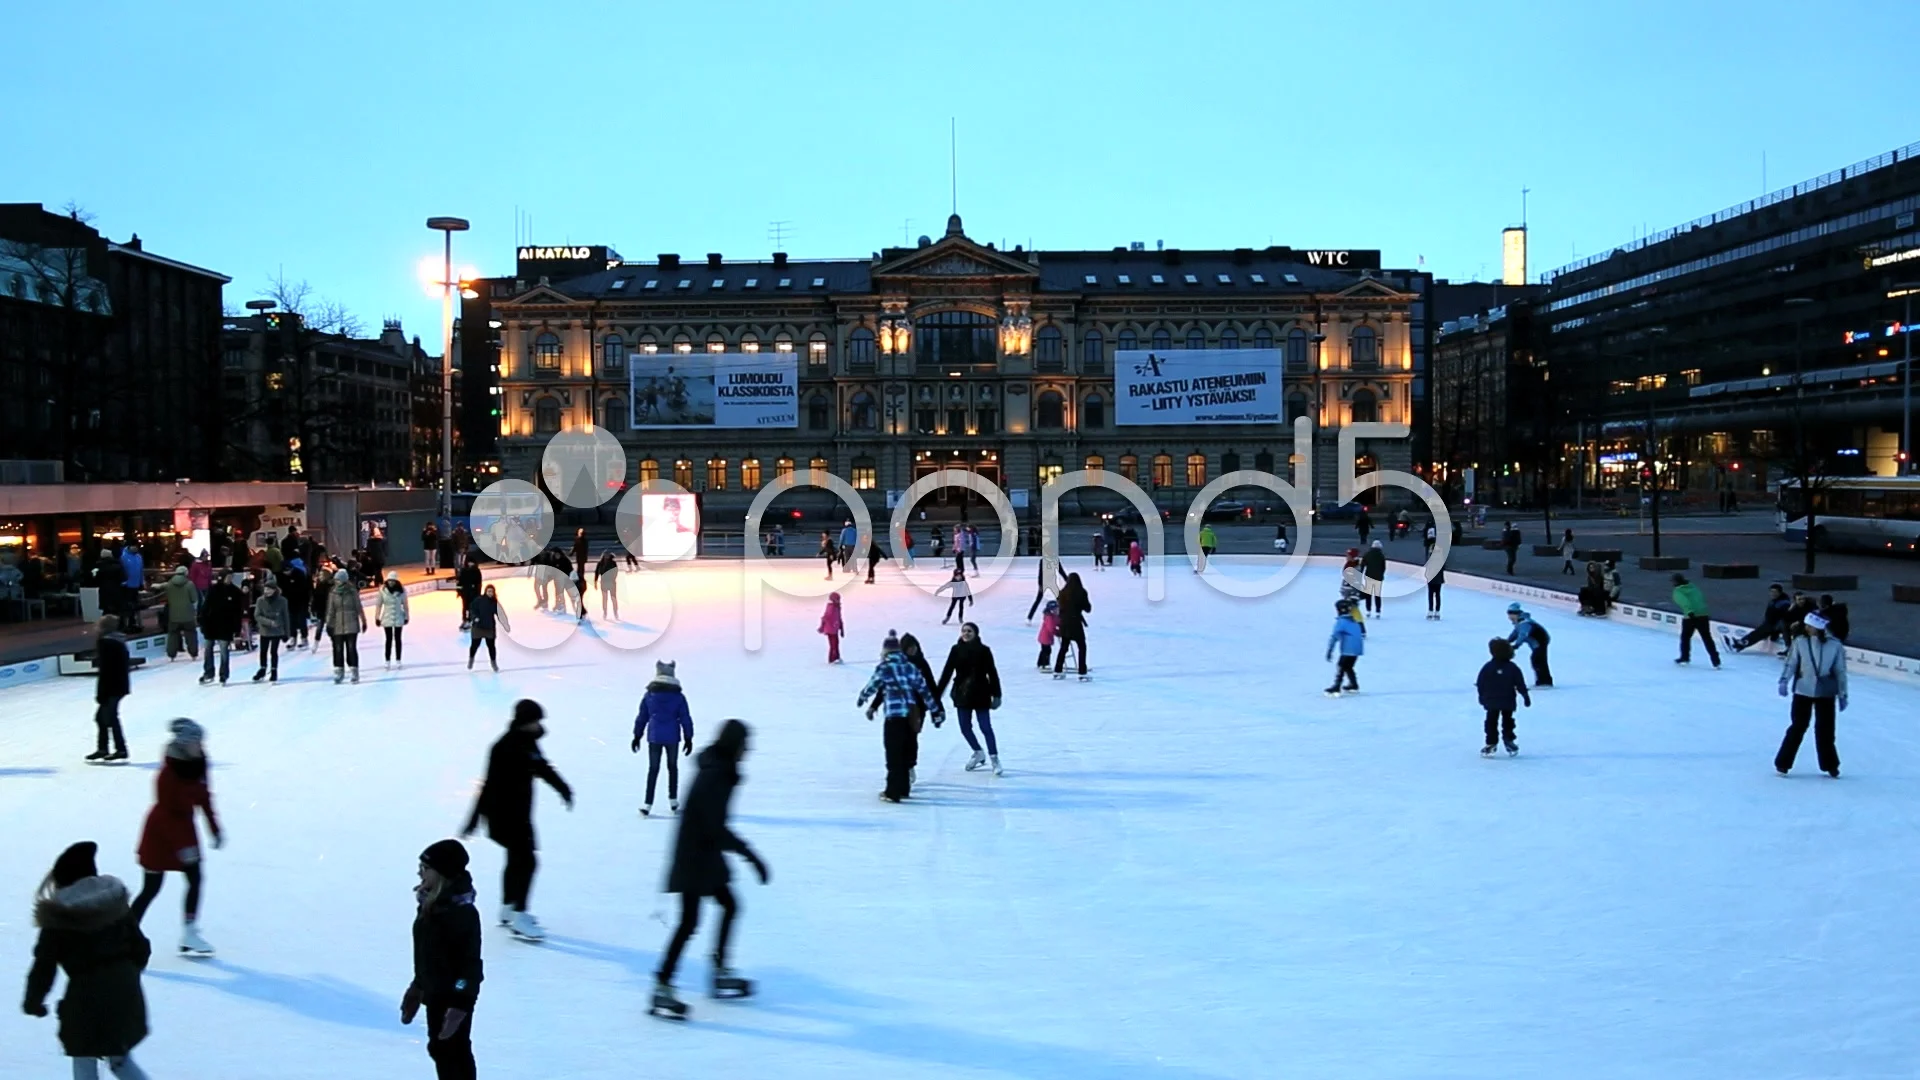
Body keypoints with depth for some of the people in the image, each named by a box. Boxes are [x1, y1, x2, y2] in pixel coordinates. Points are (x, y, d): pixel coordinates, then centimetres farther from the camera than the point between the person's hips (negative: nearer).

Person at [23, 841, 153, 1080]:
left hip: (87, 997, -5)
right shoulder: (116, 902, 4)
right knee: (120, 1058, 22)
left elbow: (44, 965, -7)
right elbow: (141, 948, 9)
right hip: (125, 994, 5)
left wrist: (33, 1001, 8)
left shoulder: (58, 918, -9)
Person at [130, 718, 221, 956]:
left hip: (185, 829, 7)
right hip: (160, 833, -7)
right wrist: (181, 846, -25)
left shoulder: (197, 767, -7)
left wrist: (215, 829, 8)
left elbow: (204, 798, 5)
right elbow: (166, 814, -25)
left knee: (195, 878, 7)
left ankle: (189, 935, 18)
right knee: (151, 888, -1)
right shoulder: (168, 774, -28)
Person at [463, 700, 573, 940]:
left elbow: (542, 768, 19)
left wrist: (562, 788, 27)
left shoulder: (528, 742, 3)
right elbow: (491, 784, -27)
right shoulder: (506, 748, -26)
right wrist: (474, 819, -27)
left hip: (519, 812, 10)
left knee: (517, 859, 21)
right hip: (504, 814, -10)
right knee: (526, 860, -11)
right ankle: (518, 918, -6)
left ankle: (508, 909, 36)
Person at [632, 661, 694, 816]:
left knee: (653, 769, 5)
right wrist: (688, 738, 7)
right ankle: (673, 802, 22)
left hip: (654, 736, 0)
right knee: (672, 767, 17)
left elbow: (642, 717, 5)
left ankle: (647, 805, -1)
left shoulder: (649, 695, -1)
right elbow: (685, 718, -1)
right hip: (672, 737, 0)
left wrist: (637, 736, 13)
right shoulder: (678, 696, -3)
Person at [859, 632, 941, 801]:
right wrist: (935, 711, 19)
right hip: (911, 715, 5)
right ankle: (903, 788, 24)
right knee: (905, 751, 16)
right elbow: (925, 690, 11)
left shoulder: (884, 668, -6)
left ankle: (893, 792, 2)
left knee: (894, 753, 0)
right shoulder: (911, 667, 9)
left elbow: (873, 686, 6)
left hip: (894, 716, -5)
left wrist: (861, 698, 27)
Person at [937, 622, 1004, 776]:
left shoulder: (983, 650, -8)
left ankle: (994, 758, 9)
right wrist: (936, 694, -5)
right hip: (962, 694, 3)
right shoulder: (956, 650, -2)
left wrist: (996, 694, -9)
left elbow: (992, 673, -6)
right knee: (965, 728, 10)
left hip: (980, 694, -3)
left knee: (985, 727, -2)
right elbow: (947, 673, -2)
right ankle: (978, 753, 32)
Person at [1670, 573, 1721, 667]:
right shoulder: (1693, 587, 18)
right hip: (1703, 615, 4)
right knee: (1707, 638, 7)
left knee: (1685, 637, 19)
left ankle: (1685, 657, 30)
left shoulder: (1677, 591, 0)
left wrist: (1689, 612, -30)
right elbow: (1702, 598, 22)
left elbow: (1683, 601, -18)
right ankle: (1716, 660, -1)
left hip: (1690, 617, -4)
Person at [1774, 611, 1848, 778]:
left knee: (1826, 729, 8)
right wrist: (1784, 681, -17)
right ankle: (1782, 763, 11)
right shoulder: (1799, 641, -8)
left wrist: (1842, 695, 4)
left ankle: (1830, 765, 24)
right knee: (1798, 727, 2)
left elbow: (1840, 671, 0)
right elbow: (1790, 663, -3)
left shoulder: (1835, 646, -8)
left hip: (1826, 694, 0)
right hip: (1802, 691, 0)